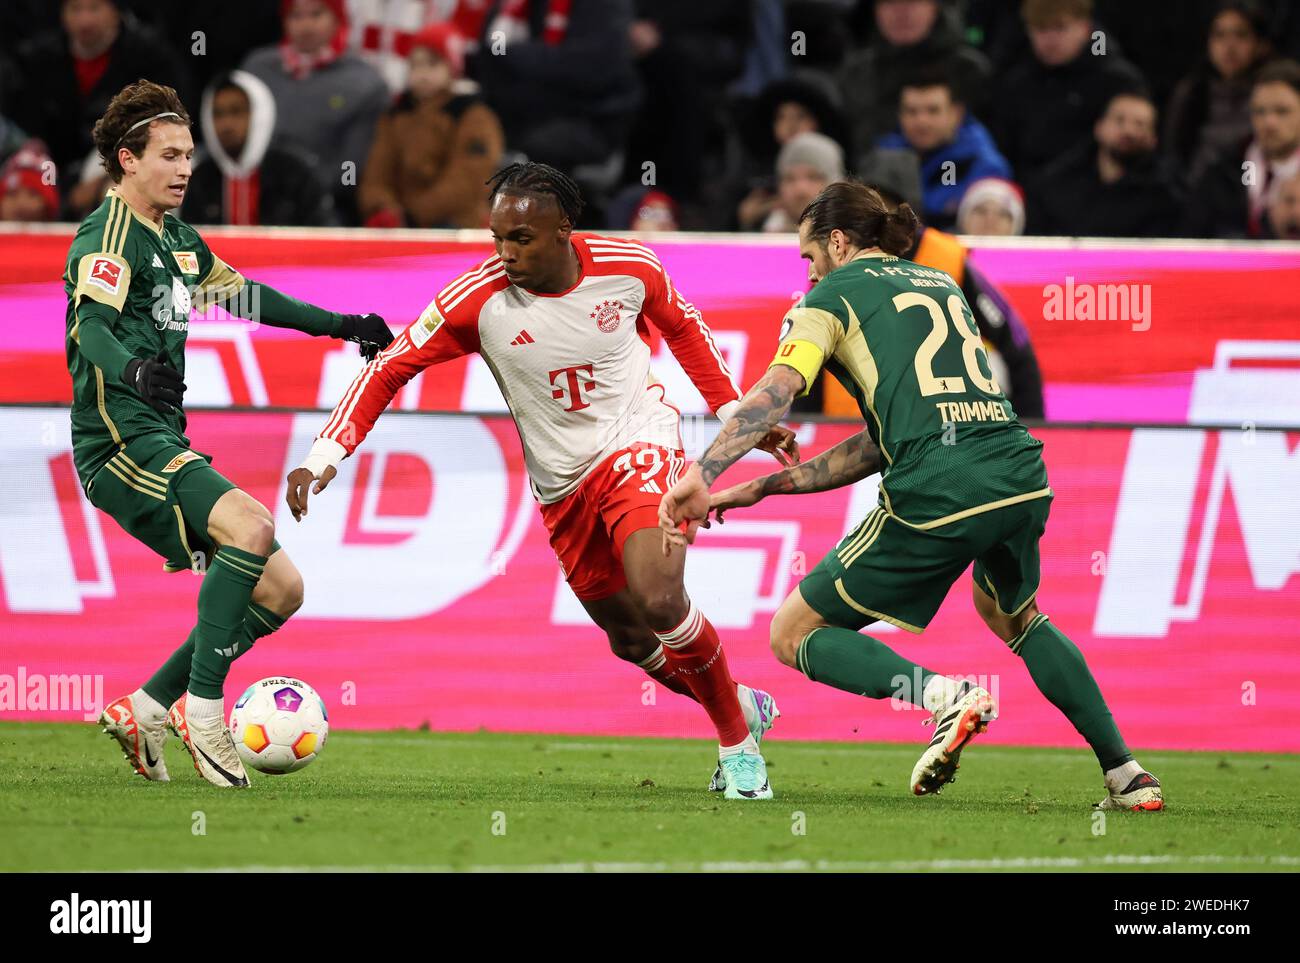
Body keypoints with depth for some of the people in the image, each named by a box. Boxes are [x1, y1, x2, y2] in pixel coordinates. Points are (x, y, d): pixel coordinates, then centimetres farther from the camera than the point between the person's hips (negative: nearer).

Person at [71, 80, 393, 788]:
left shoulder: (177, 239, 19)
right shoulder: (108, 237, -10)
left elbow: (244, 295, 34)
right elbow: (91, 325, -28)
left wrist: (342, 326, 35)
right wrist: (133, 370, -49)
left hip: (164, 444, 10)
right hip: (122, 444, -10)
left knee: (280, 587, 4)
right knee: (250, 525, -31)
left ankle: (145, 709, 8)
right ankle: (202, 707, -25)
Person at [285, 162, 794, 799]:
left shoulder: (630, 269, -15)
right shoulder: (478, 298, -18)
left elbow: (682, 328, 7)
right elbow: (392, 366, -11)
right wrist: (325, 455, -20)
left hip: (638, 445, -3)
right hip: (562, 482, 3)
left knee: (658, 601, -24)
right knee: (628, 637, 9)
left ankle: (737, 741, -1)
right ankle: (741, 706, 37)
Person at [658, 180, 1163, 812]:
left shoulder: (835, 295, 9)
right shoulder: (941, 285, 28)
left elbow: (778, 390, -11)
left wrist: (700, 475, -20)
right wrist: (766, 486, 24)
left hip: (938, 498, -7)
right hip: (1022, 480, 7)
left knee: (793, 636, 9)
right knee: (1012, 614, 38)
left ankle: (944, 695, -13)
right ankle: (1126, 773, 29)